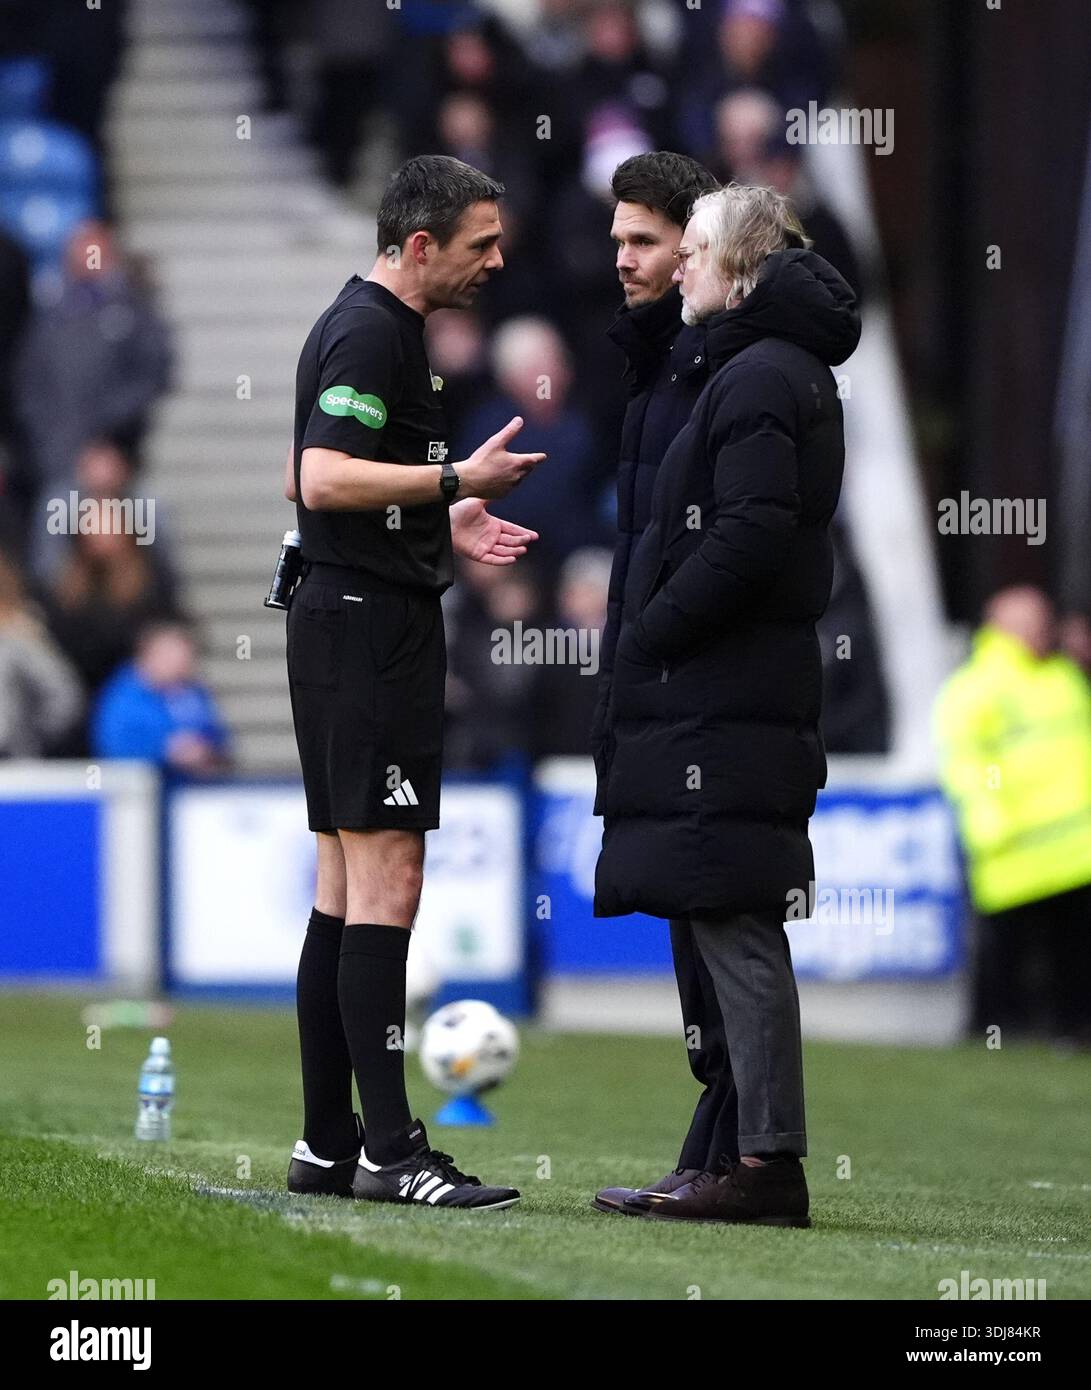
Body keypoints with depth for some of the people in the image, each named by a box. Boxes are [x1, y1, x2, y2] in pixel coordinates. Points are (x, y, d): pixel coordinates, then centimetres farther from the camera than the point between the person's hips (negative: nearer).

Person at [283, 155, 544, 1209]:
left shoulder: (368, 325, 19)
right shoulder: (370, 333, -13)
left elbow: (304, 482, 27)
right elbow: (323, 480, -24)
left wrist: (441, 525, 20)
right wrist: (459, 481, -21)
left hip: (345, 620, 11)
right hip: (372, 621, -11)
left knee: (345, 891, 10)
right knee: (385, 886, -12)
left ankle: (327, 1145, 12)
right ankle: (390, 1152, -14)